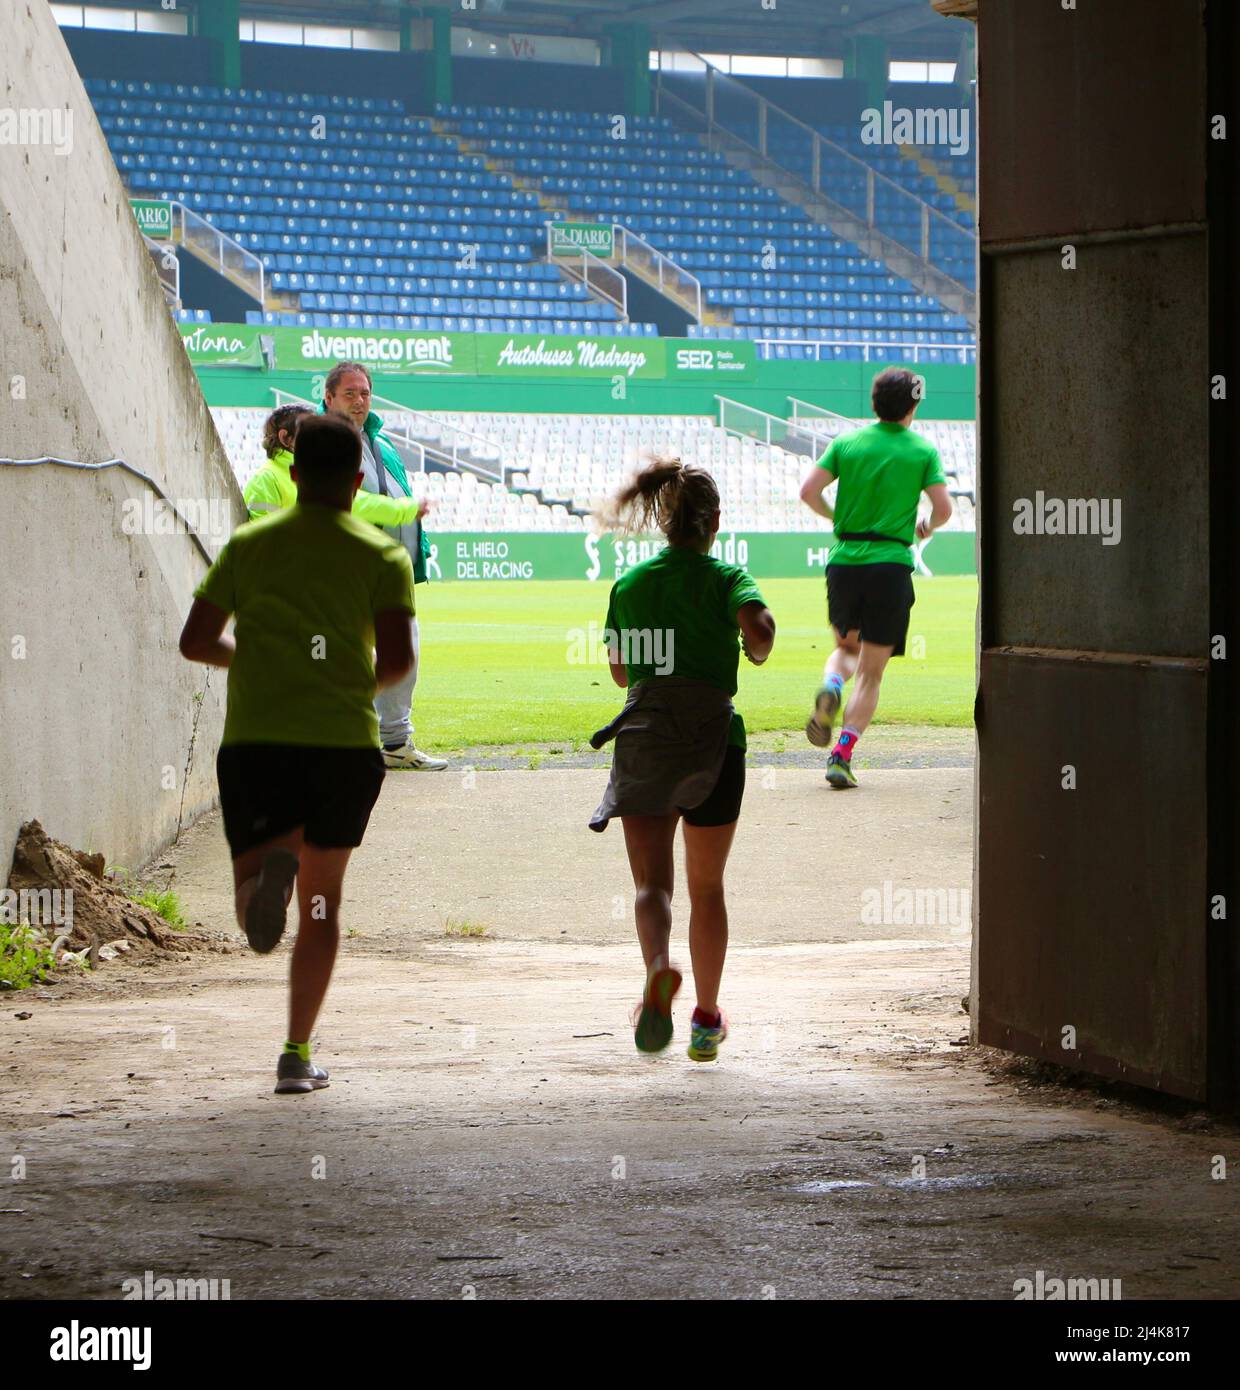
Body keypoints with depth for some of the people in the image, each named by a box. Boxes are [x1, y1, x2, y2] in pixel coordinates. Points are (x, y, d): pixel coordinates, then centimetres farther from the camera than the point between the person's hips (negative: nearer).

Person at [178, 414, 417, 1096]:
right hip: (344, 741, 0)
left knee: (254, 913, 6)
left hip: (255, 739, 1)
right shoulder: (381, 554, 3)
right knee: (322, 900, 13)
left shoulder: (249, 544, 9)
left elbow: (195, 641, 6)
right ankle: (297, 1054, 7)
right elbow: (396, 659, -8)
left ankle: (267, 865, -31)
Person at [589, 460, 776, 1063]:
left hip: (642, 737, 1)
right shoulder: (727, 577, 1)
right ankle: (707, 1020, 22)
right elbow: (757, 626, -20)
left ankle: (658, 969, -35)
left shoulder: (629, 584, 10)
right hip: (713, 738, -1)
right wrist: (757, 649, 1)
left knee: (652, 881, -3)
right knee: (707, 887, 14)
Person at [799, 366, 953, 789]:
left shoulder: (846, 442, 6)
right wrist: (926, 528, 17)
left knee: (847, 647, 26)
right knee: (871, 672, 4)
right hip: (890, 564, -2)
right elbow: (943, 508, -5)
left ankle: (830, 689, -8)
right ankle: (842, 756, -8)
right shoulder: (923, 450, 1)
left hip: (843, 563, 2)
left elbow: (809, 491, -1)